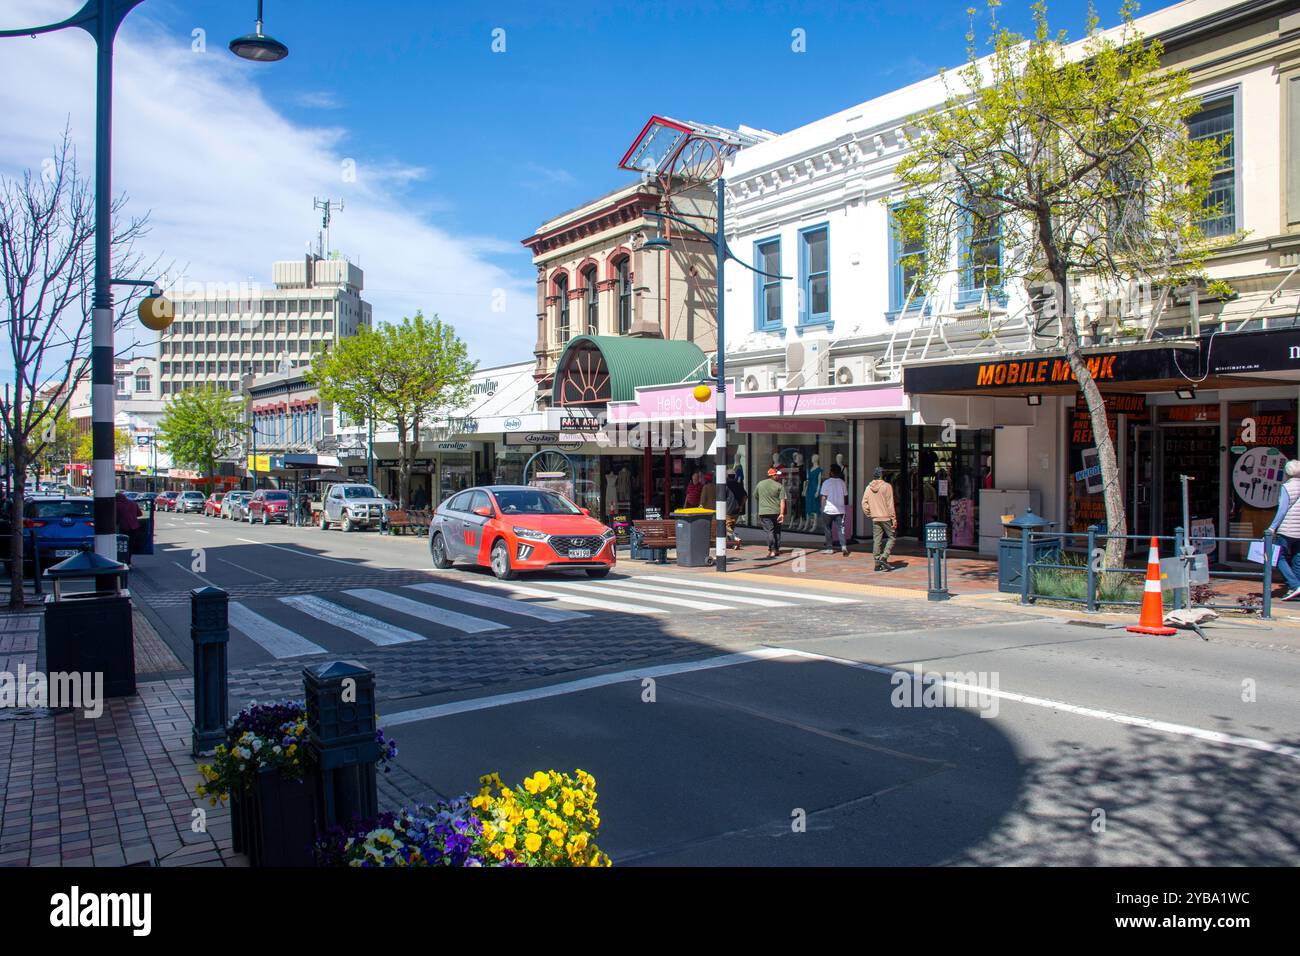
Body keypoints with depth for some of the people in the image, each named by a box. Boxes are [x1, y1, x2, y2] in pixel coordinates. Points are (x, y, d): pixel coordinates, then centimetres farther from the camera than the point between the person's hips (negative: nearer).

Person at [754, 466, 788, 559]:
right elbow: (782, 500, -10)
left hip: (764, 512, 0)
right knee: (777, 531, 15)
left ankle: (772, 551, -14)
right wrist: (782, 513, -12)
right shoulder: (779, 486, -2)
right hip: (776, 512, 0)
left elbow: (755, 497, 18)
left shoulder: (760, 484, 6)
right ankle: (777, 549, 21)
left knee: (769, 531, -4)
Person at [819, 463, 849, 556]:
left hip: (828, 510, -3)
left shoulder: (826, 482, -9)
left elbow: (823, 497, -10)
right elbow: (845, 496, 11)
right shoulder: (842, 483, 4)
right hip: (840, 510, 3)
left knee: (827, 529, 10)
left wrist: (822, 507, -1)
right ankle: (843, 546, -15)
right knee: (840, 529, 3)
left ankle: (830, 548, 13)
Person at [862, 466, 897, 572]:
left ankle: (877, 563, 7)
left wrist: (869, 515, 14)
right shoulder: (887, 486, -8)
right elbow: (890, 504, -10)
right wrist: (894, 519, -8)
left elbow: (864, 503, 5)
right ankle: (883, 557, -9)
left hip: (875, 518, 5)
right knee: (892, 537, 6)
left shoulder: (869, 487, 6)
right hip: (886, 517, -5)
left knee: (877, 540, 7)